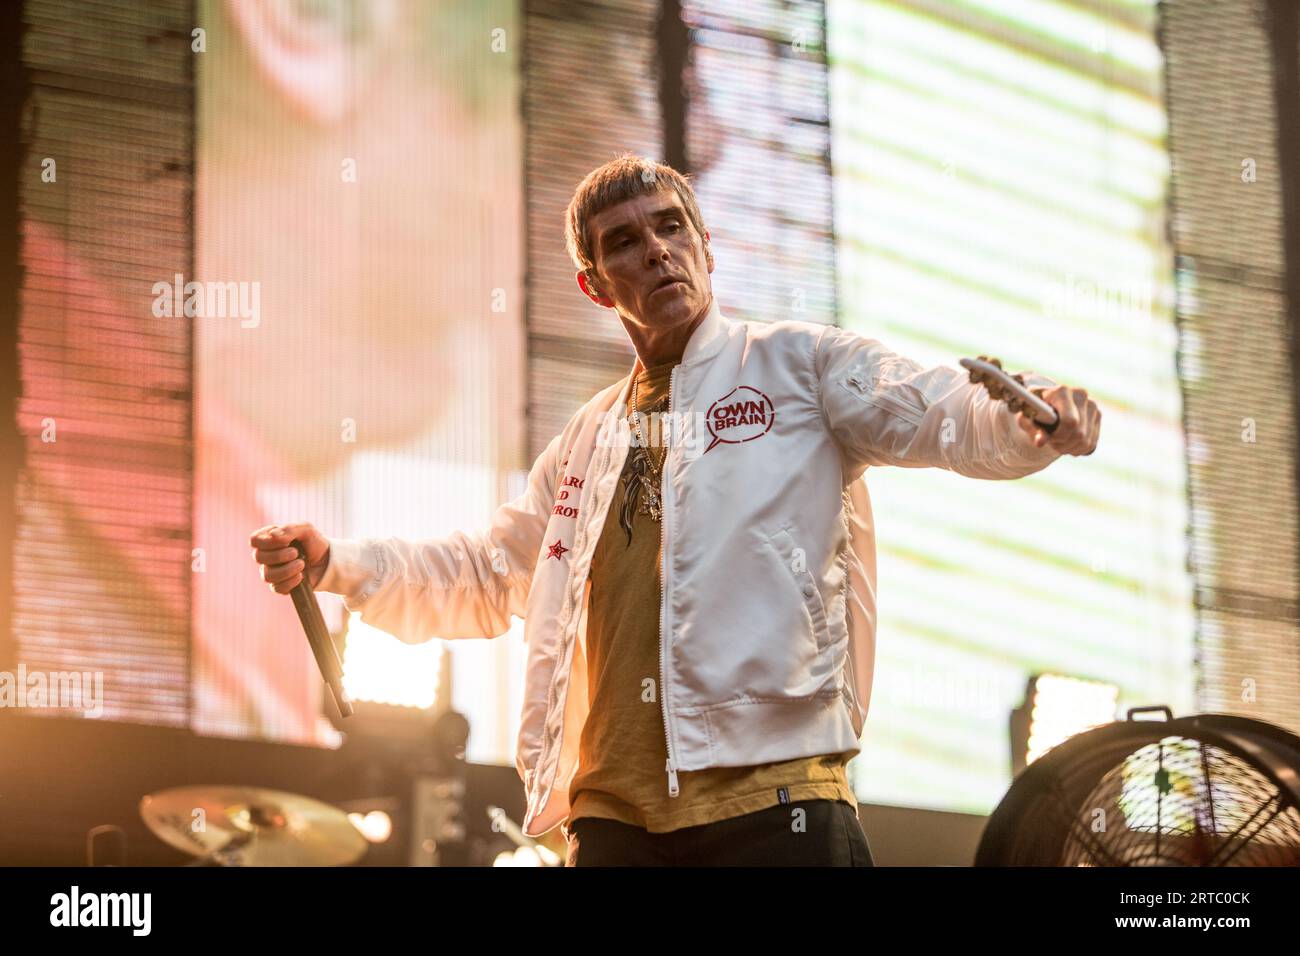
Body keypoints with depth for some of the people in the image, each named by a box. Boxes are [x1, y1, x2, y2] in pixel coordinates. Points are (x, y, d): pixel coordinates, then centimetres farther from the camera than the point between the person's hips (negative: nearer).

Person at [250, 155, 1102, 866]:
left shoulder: (799, 366, 8)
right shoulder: (590, 441, 24)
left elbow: (944, 414, -6)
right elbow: (489, 576, 33)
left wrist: (1033, 416, -28)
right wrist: (335, 564, 21)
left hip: (772, 802, -5)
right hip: (613, 815, 5)